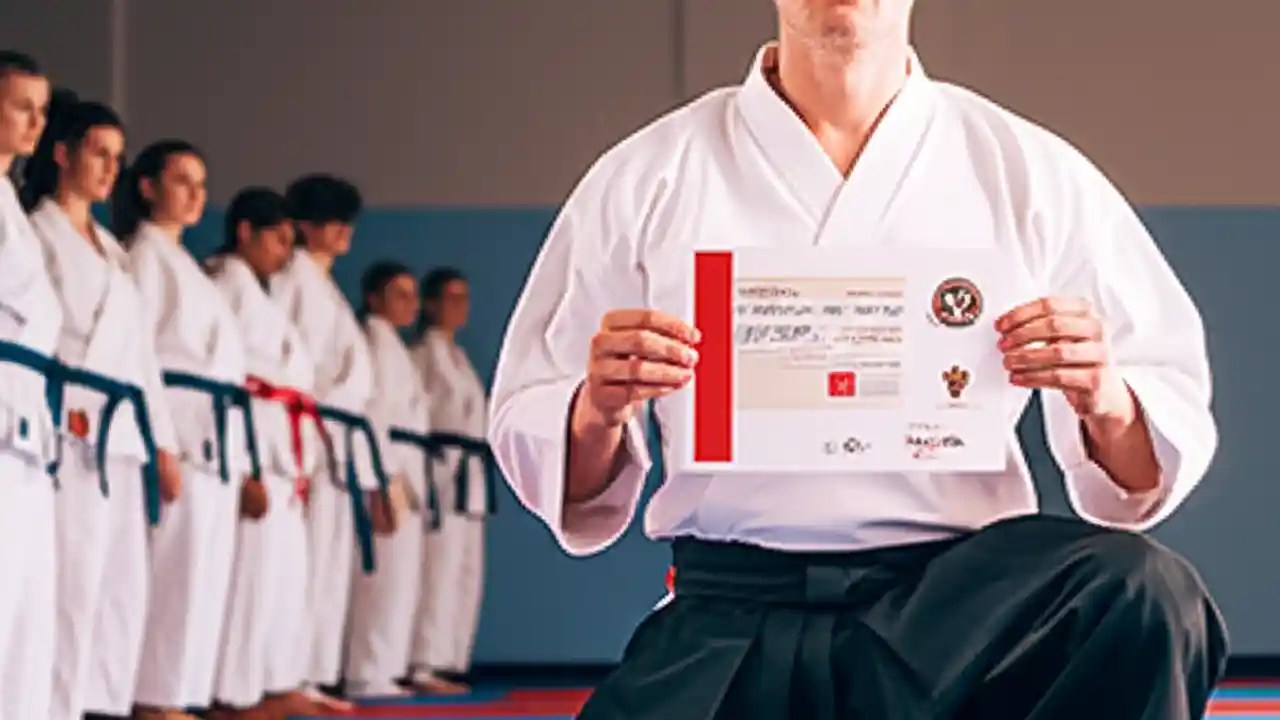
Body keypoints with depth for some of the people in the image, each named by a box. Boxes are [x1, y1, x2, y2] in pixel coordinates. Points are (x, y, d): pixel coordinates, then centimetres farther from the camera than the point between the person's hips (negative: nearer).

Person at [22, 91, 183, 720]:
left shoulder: (110, 249, 23)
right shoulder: (36, 233, -2)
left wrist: (162, 441, 17)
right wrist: (66, 420, -20)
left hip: (119, 435, 8)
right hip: (69, 431, -8)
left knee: (123, 587, 7)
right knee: (70, 581, -14)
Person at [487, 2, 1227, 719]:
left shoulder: (1034, 174, 7)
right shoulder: (646, 181, 8)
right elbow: (532, 440, 11)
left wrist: (1105, 404, -15)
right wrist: (596, 412, -12)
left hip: (966, 608, 1)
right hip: (734, 625, 0)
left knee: (1145, 598, -31)